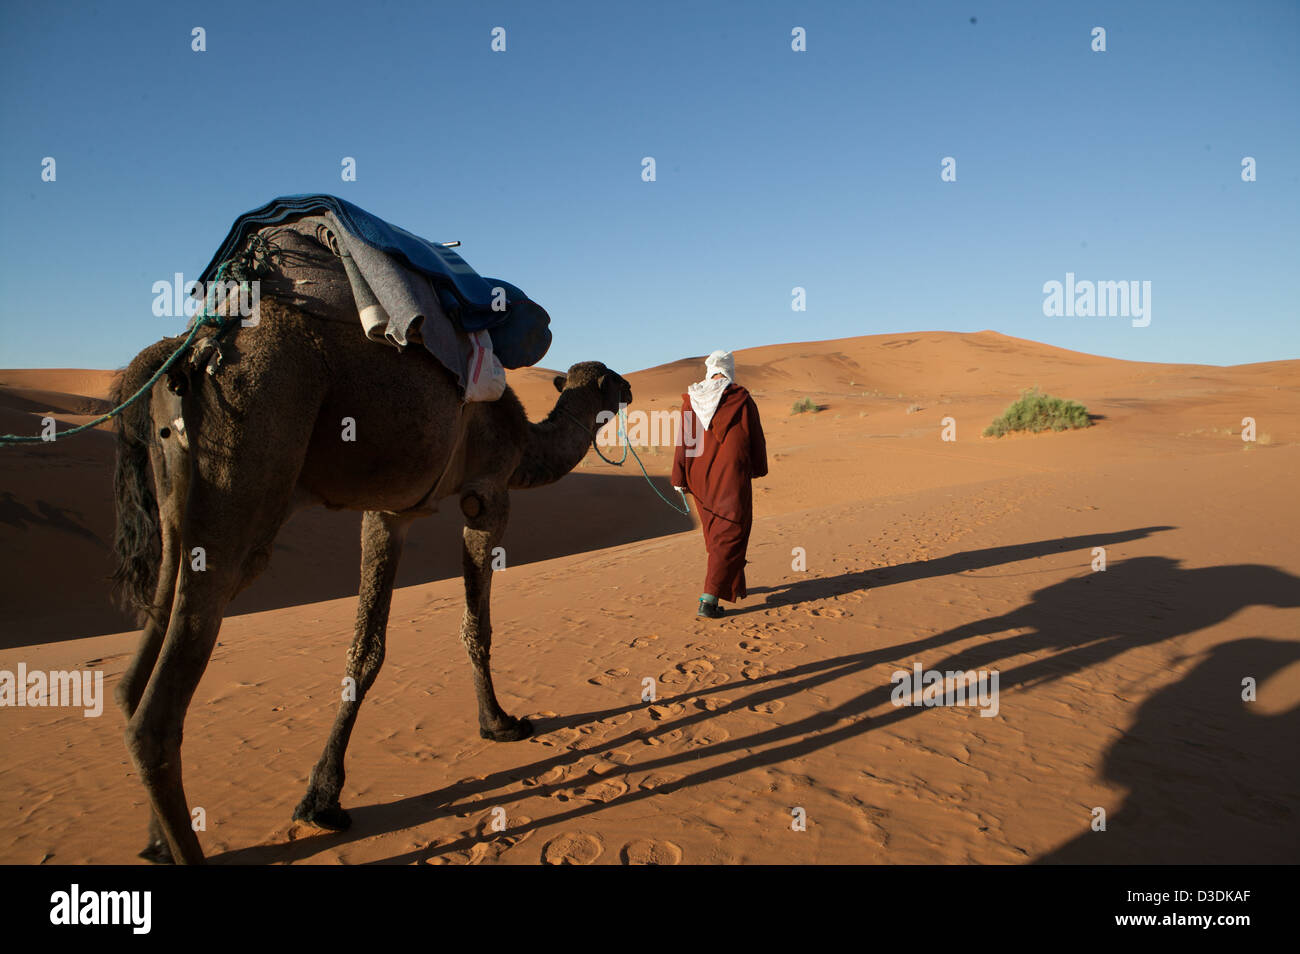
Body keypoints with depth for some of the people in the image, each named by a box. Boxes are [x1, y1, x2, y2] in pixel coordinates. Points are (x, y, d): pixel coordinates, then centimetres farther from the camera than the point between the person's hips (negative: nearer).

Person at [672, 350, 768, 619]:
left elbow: (684, 442, 1)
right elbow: (756, 440, -1)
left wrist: (680, 478, 4)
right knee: (730, 534, 0)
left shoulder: (691, 401, 1)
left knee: (714, 533, 20)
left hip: (700, 477, 5)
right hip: (732, 476, -4)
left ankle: (730, 585, 36)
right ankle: (709, 599, -10)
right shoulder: (742, 400, -7)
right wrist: (759, 469, 14)